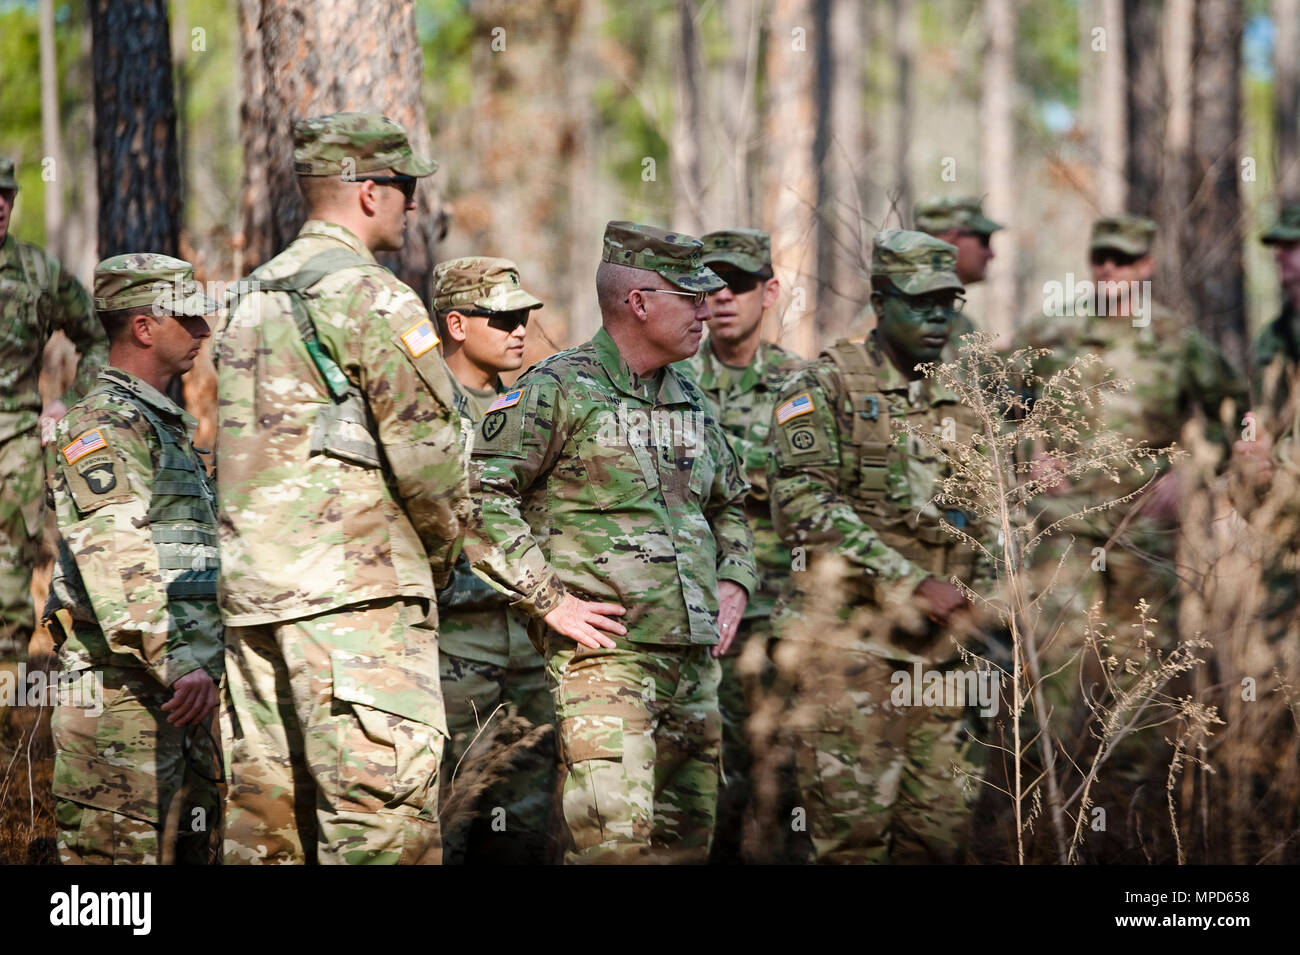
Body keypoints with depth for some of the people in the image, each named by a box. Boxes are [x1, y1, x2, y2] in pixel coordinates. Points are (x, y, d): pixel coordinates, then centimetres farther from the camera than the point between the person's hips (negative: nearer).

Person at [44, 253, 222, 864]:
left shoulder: (168, 425, 22)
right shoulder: (102, 425, -11)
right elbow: (116, 560, -25)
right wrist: (178, 665, -35)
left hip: (185, 689, 10)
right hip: (123, 693, -10)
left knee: (192, 849, 10)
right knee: (120, 854, -11)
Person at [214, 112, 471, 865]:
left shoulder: (251, 299, 18)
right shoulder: (369, 297, -9)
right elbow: (428, 455, -12)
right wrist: (440, 552, 5)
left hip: (249, 593, 8)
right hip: (356, 591, -8)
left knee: (266, 810, 8)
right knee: (385, 818, -9)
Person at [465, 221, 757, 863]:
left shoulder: (688, 402, 18)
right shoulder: (558, 390, -6)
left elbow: (729, 503, 34)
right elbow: (477, 497, -12)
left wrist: (734, 583, 15)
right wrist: (548, 599, -14)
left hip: (695, 658, 8)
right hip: (605, 651, -8)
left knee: (687, 838, 9)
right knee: (616, 839, -18)